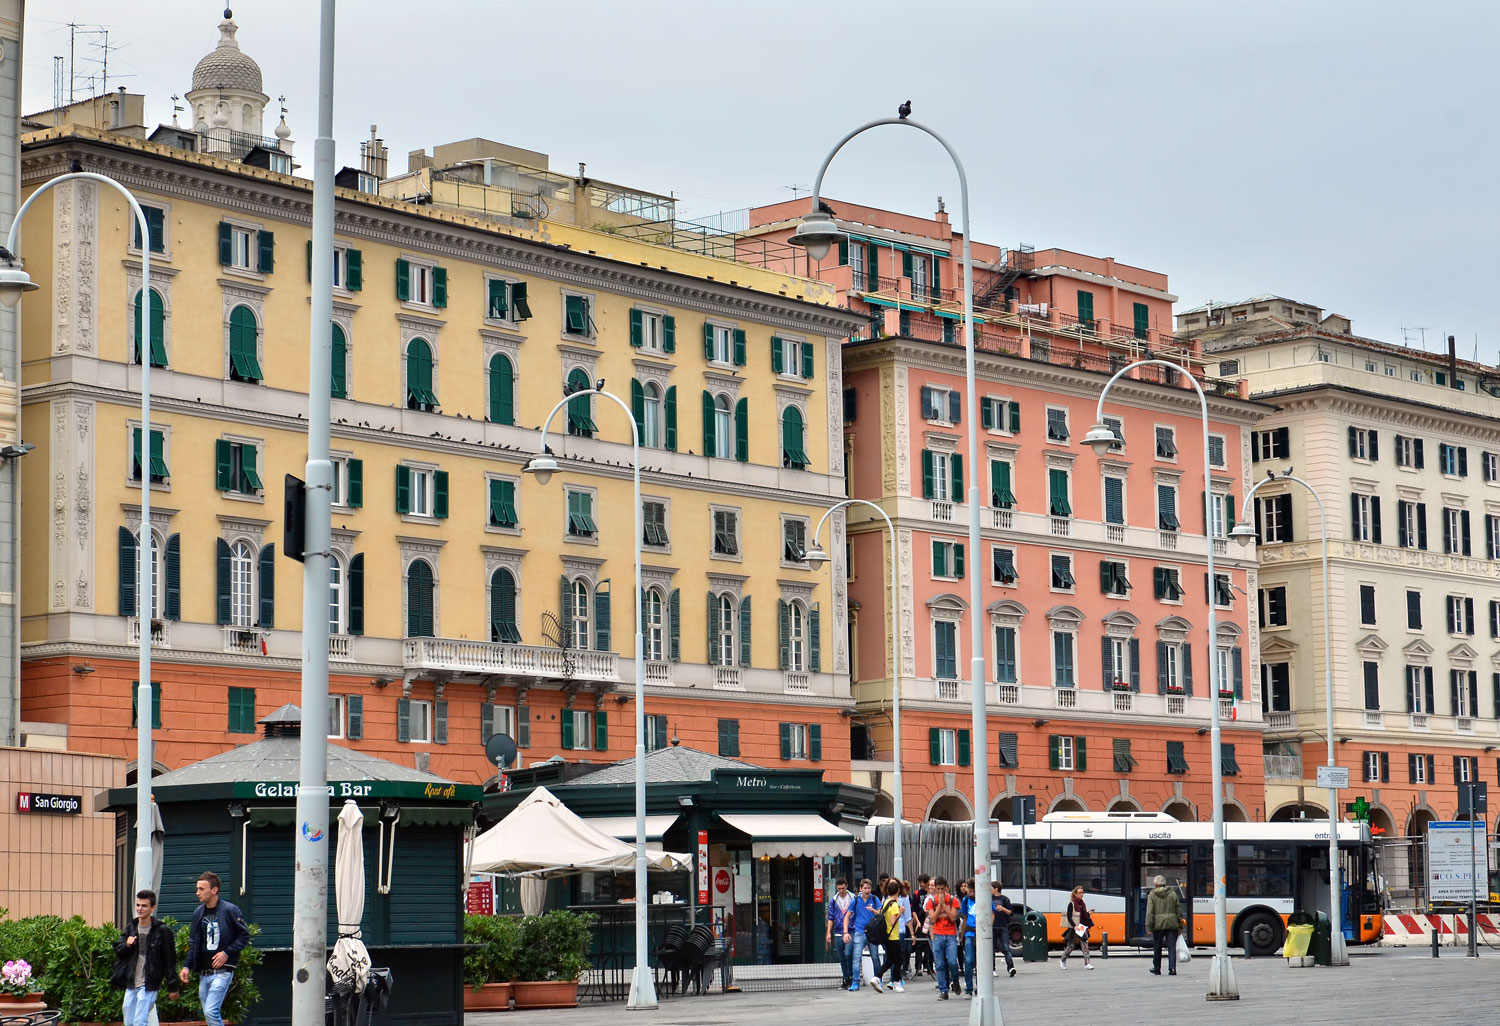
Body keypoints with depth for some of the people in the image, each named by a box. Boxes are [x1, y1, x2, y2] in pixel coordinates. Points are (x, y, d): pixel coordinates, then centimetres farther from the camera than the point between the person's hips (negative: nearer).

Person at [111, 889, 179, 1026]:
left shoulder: (162, 930, -8)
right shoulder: (130, 927, 7)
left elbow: (170, 961, -5)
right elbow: (118, 950, 12)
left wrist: (172, 987, -5)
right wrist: (127, 945, -12)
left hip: (149, 985, -6)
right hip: (131, 984, 6)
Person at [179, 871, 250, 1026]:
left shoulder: (230, 910, -7)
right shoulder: (199, 913, 11)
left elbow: (244, 935, -4)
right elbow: (193, 943, 17)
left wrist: (226, 953, -13)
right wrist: (187, 966, 6)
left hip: (222, 971, -7)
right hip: (204, 972, 7)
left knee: (210, 1011, -18)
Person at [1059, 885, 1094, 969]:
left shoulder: (1083, 904, 12)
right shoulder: (1071, 904, -7)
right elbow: (1069, 917, -12)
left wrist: (1088, 914, 1)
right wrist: (1074, 926, -23)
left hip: (1083, 928, 5)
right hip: (1074, 929, -5)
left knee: (1085, 944, -7)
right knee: (1070, 946, 4)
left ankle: (1087, 963, -9)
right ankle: (1063, 961, 25)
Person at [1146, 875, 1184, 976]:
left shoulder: (1152, 895, -1)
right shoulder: (1173, 894, 7)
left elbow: (1150, 912, -7)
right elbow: (1178, 910, 7)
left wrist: (1149, 926, -7)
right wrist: (1180, 925, 13)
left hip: (1158, 925, -1)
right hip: (1171, 925, 1)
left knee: (1157, 948, 12)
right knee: (1172, 947, -1)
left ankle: (1157, 969, 21)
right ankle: (1172, 968, -13)